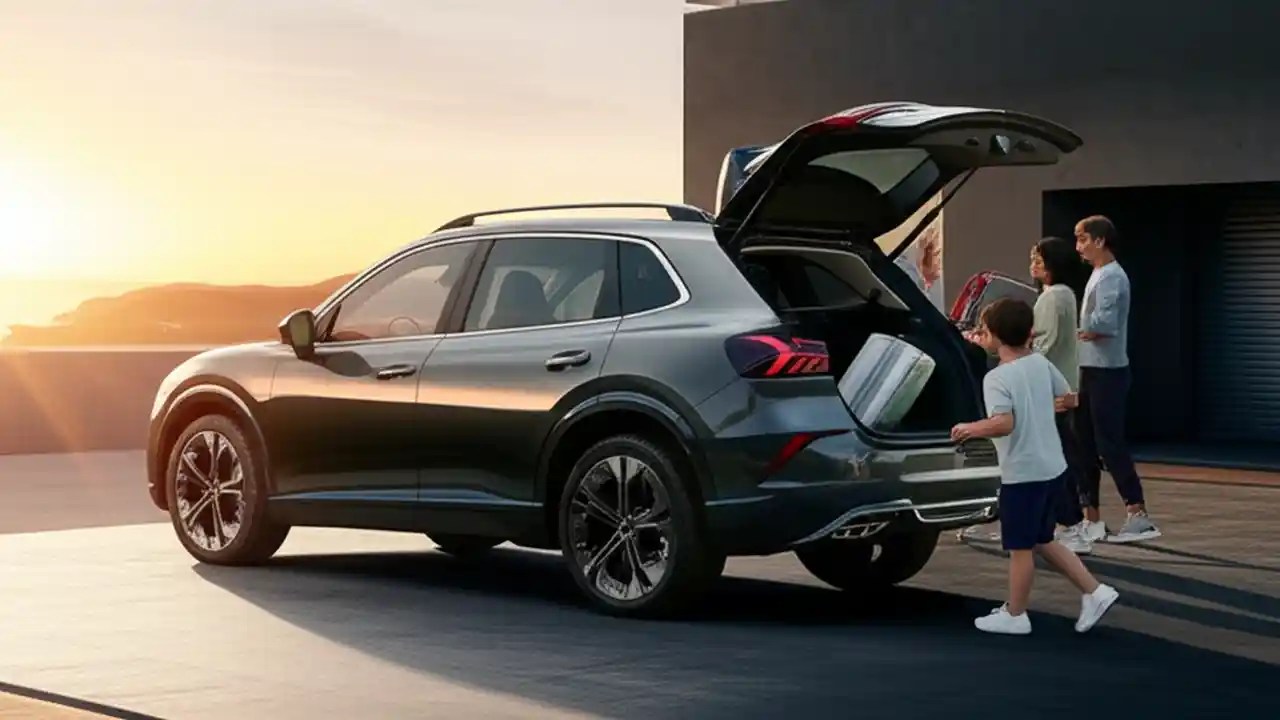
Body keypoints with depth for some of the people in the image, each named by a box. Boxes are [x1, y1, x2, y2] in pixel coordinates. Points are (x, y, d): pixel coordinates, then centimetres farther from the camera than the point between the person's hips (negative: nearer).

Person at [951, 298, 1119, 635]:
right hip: (1052, 466, 8)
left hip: (1023, 473, -8)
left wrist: (969, 429, -14)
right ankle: (1094, 592, 15)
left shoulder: (997, 378, -18)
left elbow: (1004, 423, -30)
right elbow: (1068, 397, 16)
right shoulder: (1040, 363, 4)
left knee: (1020, 547, 5)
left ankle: (1014, 615, 17)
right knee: (1042, 541, 20)